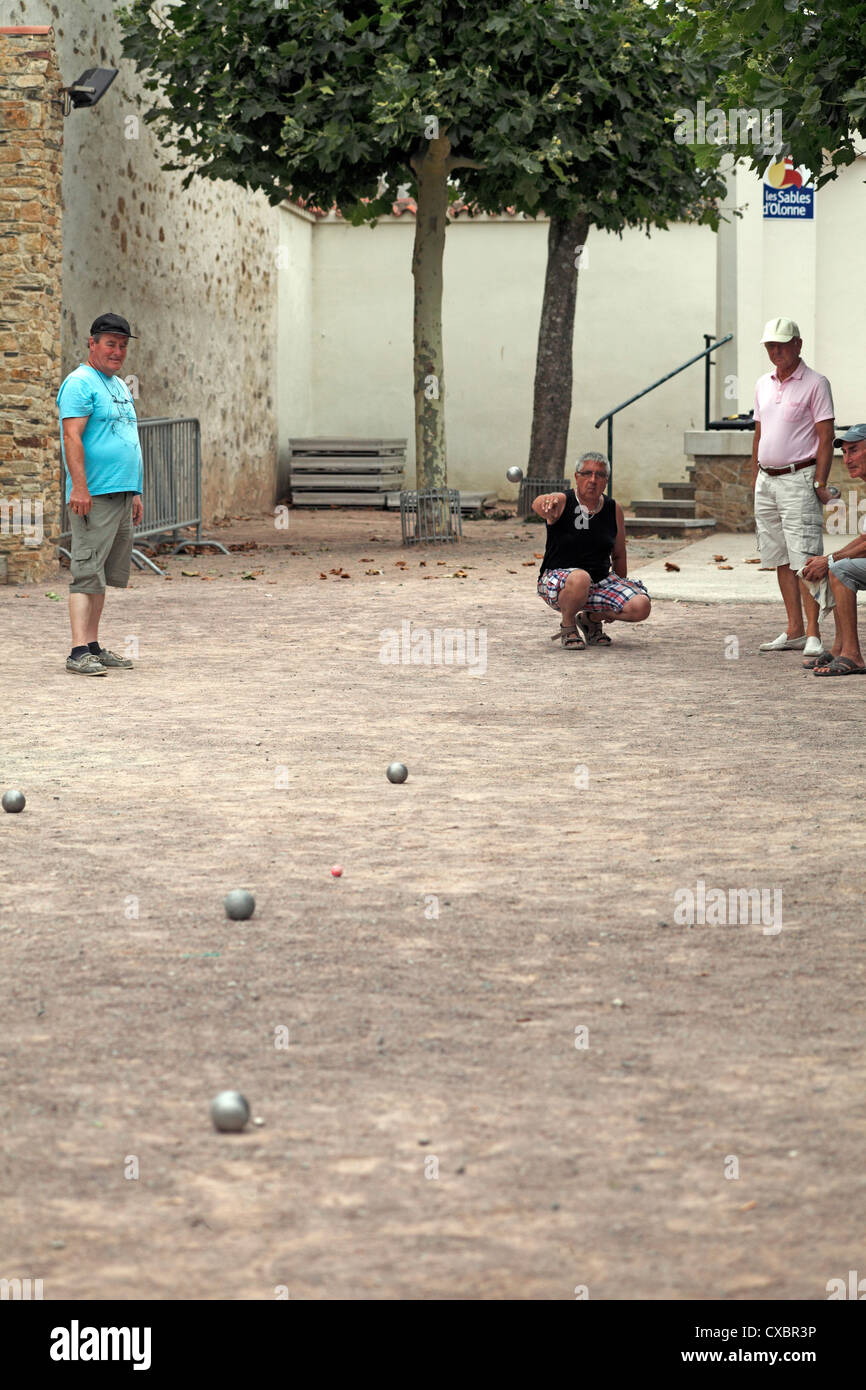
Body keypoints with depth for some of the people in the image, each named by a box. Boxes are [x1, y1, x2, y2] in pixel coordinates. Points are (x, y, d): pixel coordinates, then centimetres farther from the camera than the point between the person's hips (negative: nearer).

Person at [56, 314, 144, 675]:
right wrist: (79, 487, -24)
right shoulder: (80, 383, -8)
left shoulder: (120, 386, 21)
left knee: (102, 576, 10)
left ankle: (94, 646, 14)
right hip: (94, 496, -9)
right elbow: (72, 437, -16)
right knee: (87, 573, -12)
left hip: (122, 495, 9)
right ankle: (79, 652, -16)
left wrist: (135, 494, 23)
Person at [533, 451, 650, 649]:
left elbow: (618, 556, 13)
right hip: (557, 581, -5)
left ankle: (592, 619, 11)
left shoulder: (614, 510, 3)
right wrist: (547, 503, -60)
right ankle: (568, 625, -8)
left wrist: (620, 595, 13)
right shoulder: (562, 502, -11)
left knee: (640, 607, -19)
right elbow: (537, 505, -35)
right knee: (580, 579, -40)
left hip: (600, 582, 5)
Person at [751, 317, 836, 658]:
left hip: (798, 479, -7)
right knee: (780, 559, 8)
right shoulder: (763, 384, 15)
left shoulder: (815, 384, -5)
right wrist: (754, 479, 17)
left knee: (804, 559, -12)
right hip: (767, 480, 7)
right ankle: (794, 632, 13)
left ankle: (813, 634, -13)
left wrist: (820, 483, -15)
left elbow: (825, 437, -9)